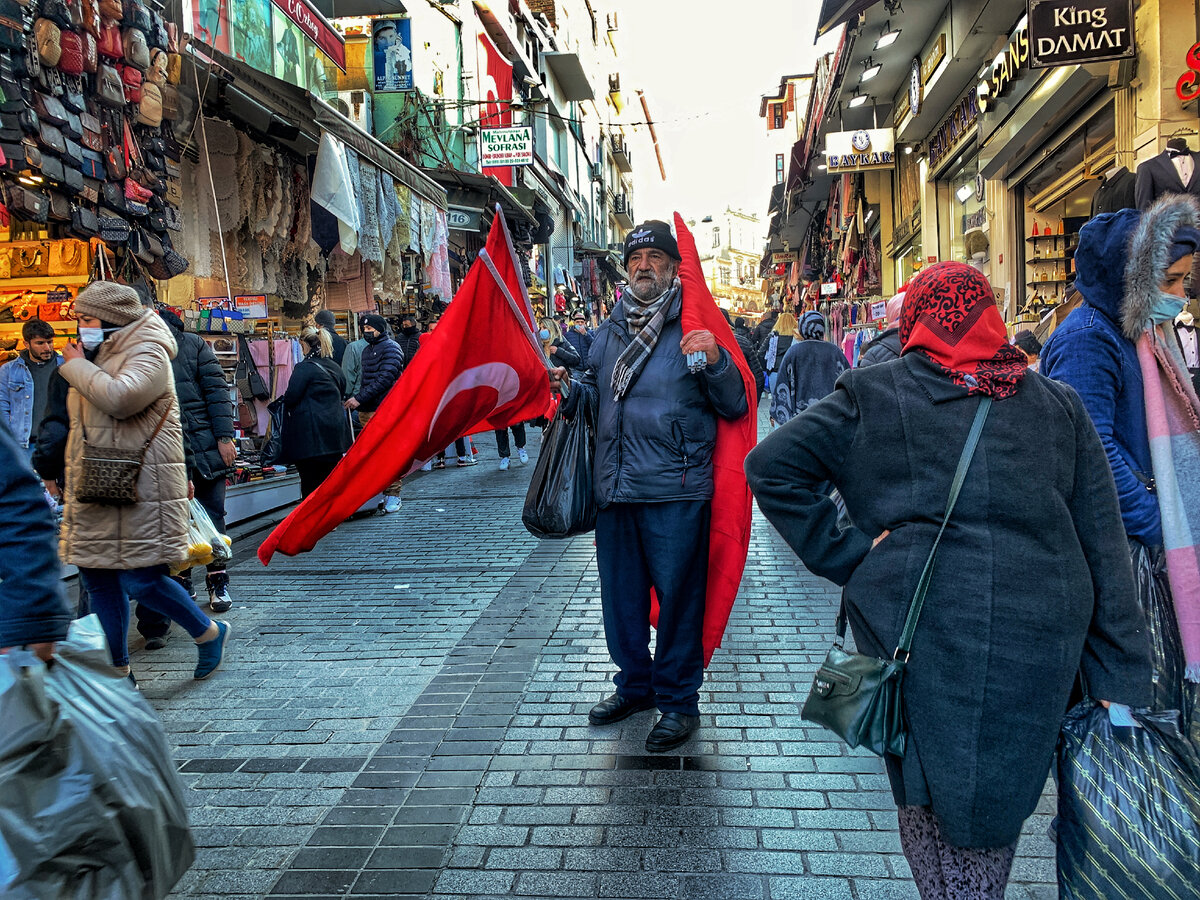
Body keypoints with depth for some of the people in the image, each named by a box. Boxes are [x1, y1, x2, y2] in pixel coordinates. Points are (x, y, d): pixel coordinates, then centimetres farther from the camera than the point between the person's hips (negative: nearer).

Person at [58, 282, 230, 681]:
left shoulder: (148, 352, -9)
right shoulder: (98, 355, 19)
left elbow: (120, 398, -28)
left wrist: (76, 365, -13)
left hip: (138, 488, -9)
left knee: (140, 580, -10)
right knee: (97, 577, 9)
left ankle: (210, 633, 13)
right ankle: (118, 670, 20)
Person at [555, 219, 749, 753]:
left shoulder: (696, 327, -3)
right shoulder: (609, 331, 13)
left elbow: (735, 407, -7)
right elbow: (593, 392, 26)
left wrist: (716, 362, -24)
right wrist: (567, 388, 5)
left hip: (675, 490, -6)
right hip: (615, 488, 6)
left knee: (677, 597, 4)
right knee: (620, 594, 17)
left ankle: (678, 700, 21)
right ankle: (634, 684, 36)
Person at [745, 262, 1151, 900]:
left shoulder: (872, 397, 0)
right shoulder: (1059, 405, 6)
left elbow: (770, 466, -5)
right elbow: (1104, 549, 5)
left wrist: (843, 554, -4)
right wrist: (1121, 680, 9)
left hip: (915, 628, -2)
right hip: (1036, 642, 2)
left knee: (924, 794, 17)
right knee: (995, 801, 18)